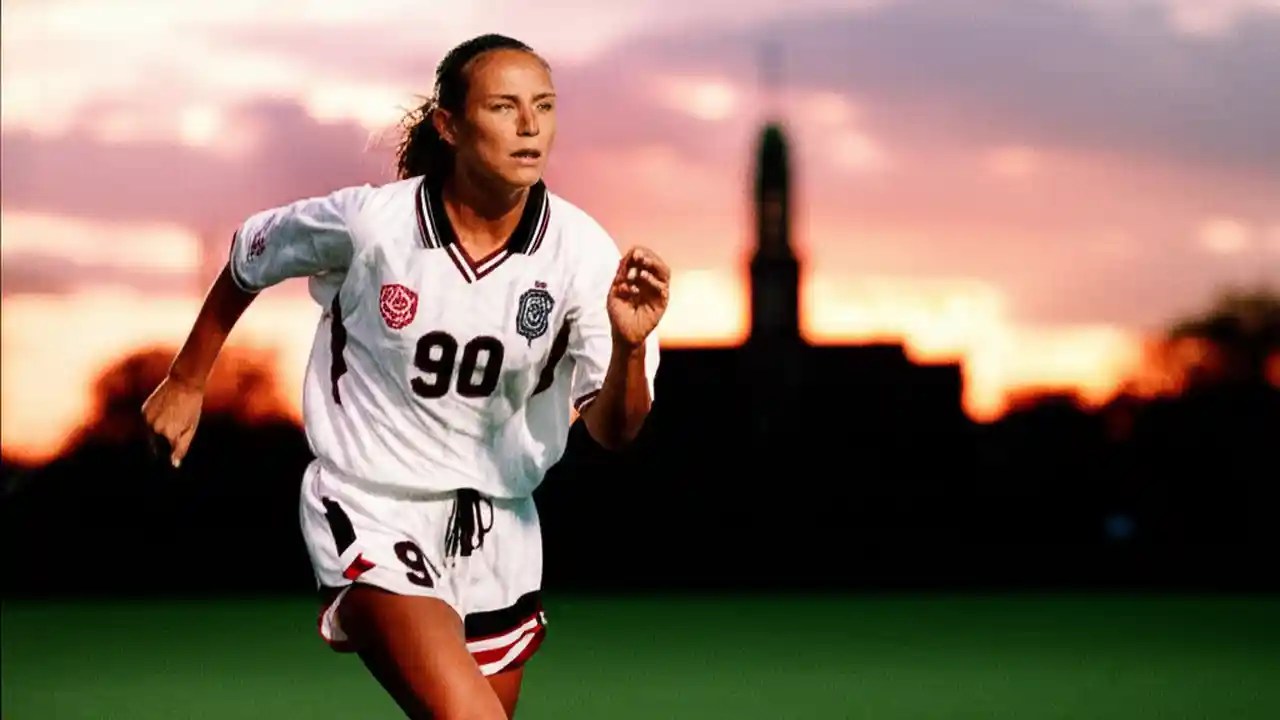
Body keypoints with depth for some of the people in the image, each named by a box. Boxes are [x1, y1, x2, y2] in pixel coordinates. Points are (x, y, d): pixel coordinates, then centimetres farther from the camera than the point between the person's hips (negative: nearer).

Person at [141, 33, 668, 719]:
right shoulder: (368, 221, -17)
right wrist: (186, 382, 13)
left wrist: (629, 346, -34)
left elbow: (611, 431, -13)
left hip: (498, 525, 4)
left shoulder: (582, 249, -12)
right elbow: (246, 263, 4)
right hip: (370, 511, -4)